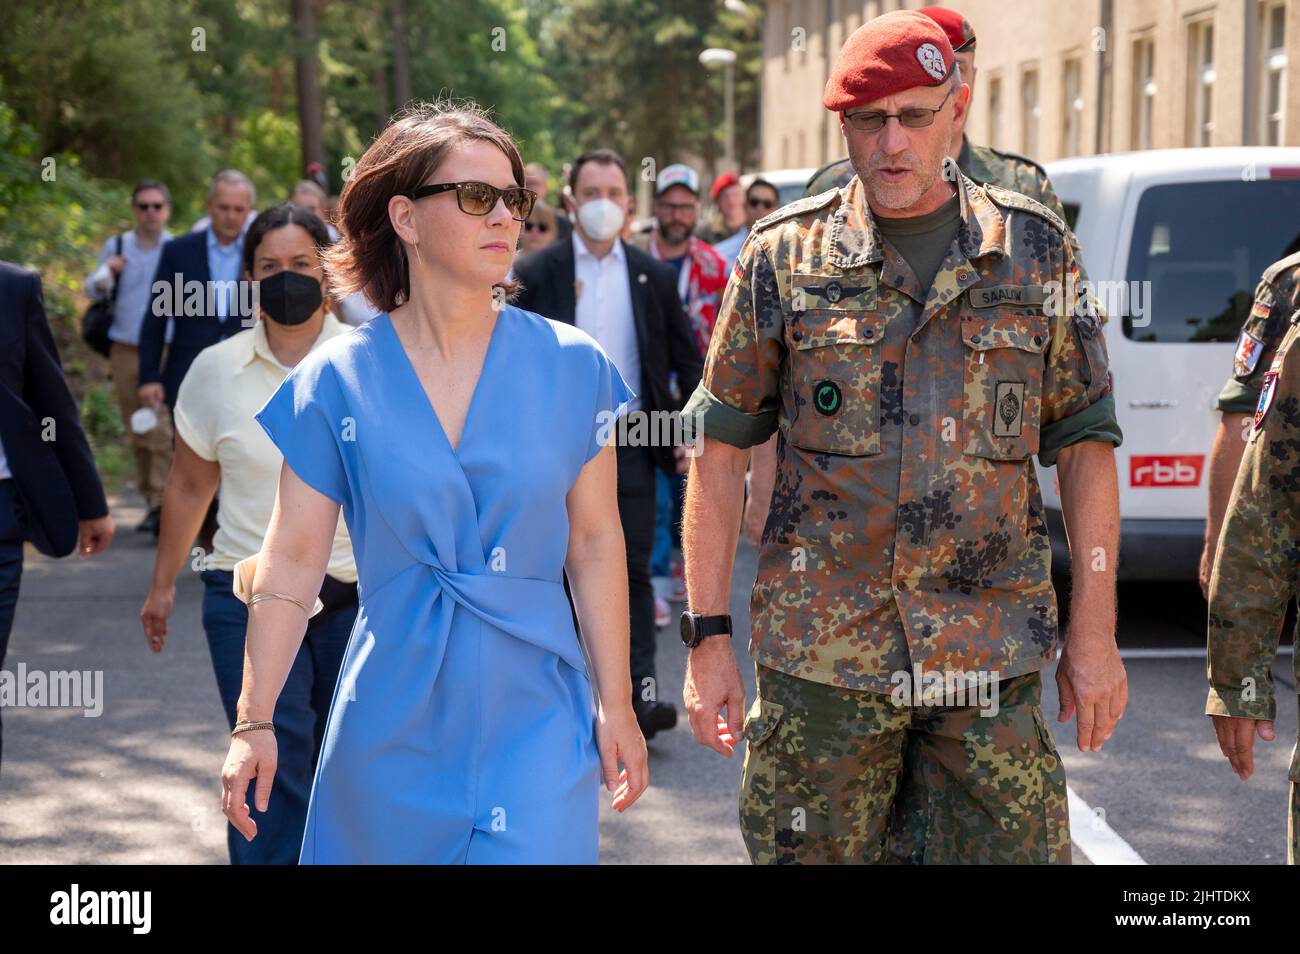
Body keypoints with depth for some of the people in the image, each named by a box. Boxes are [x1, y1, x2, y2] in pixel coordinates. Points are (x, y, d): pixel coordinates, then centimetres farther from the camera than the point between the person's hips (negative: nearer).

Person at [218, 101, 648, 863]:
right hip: (392, 730, 0)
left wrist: (617, 703, 3)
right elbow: (292, 560, -2)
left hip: (535, 721, 0)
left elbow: (595, 542, 3)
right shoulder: (337, 383, -3)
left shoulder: (573, 367, -1)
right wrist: (255, 721, -3)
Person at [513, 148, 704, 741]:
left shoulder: (653, 277, 7)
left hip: (631, 441, 1)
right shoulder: (536, 274, 1)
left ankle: (641, 688, -5)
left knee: (633, 568, -4)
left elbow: (688, 360, 11)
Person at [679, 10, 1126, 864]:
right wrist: (708, 634, -3)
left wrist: (1095, 632, 1)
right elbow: (722, 445, 3)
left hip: (993, 661, 1)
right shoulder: (786, 255, 3)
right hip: (820, 654, -1)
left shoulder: (1033, 249, 6)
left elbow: (1085, 441, 7)